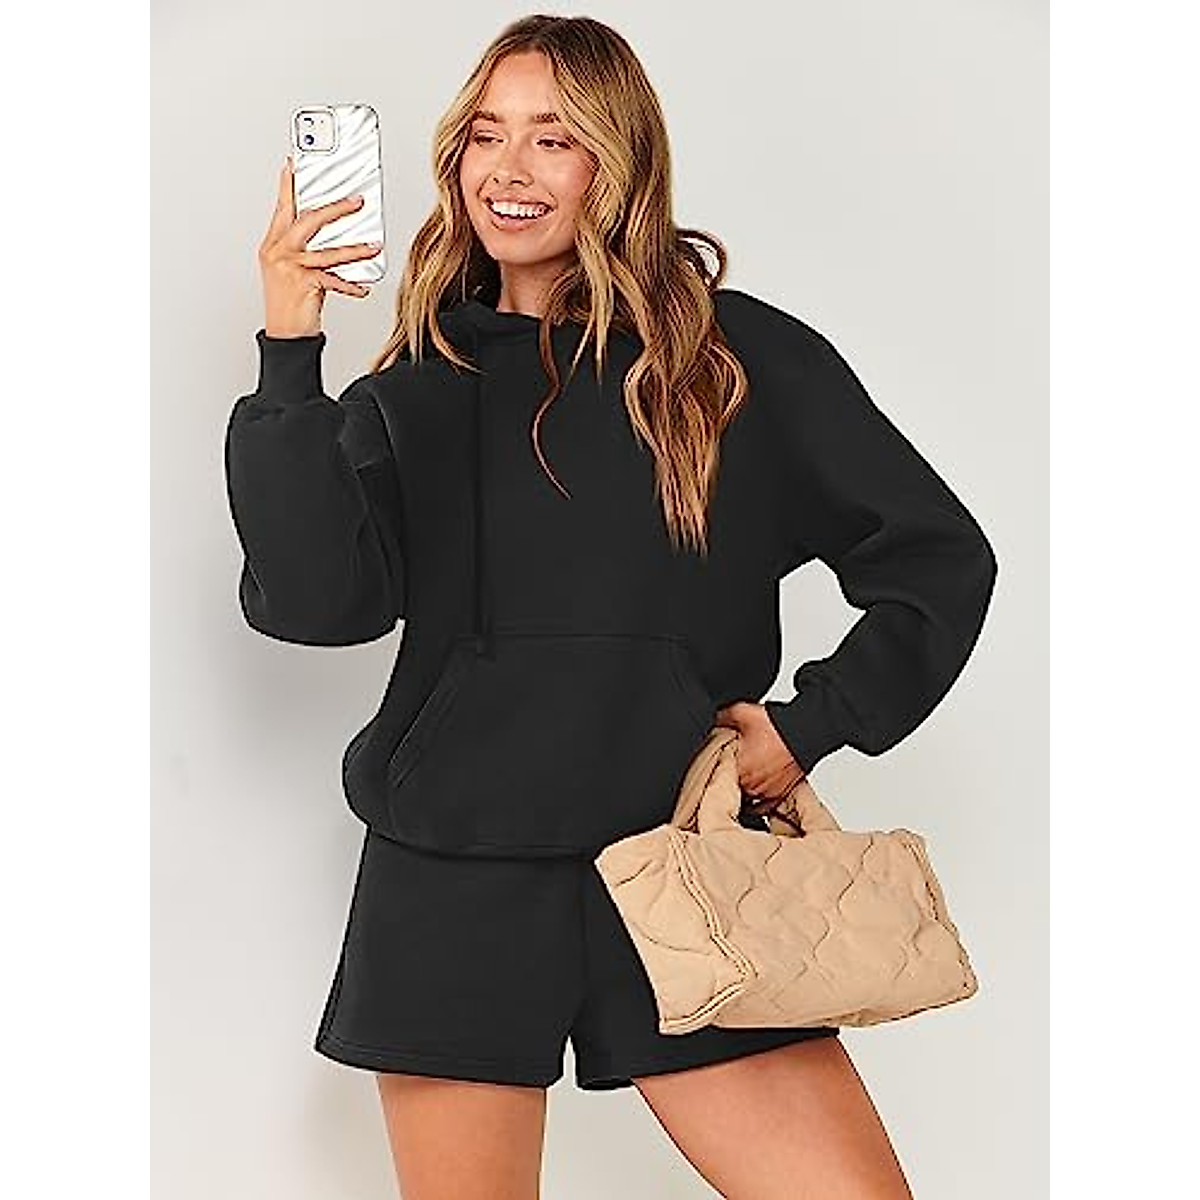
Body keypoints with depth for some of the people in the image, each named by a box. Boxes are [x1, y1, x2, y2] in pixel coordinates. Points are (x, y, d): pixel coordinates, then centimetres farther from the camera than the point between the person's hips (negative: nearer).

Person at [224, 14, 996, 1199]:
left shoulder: (740, 356, 3)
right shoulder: (417, 388, 8)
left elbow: (939, 560, 7)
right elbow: (317, 602, -8)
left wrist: (809, 726, -2)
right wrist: (289, 356, -14)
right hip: (453, 880, 1)